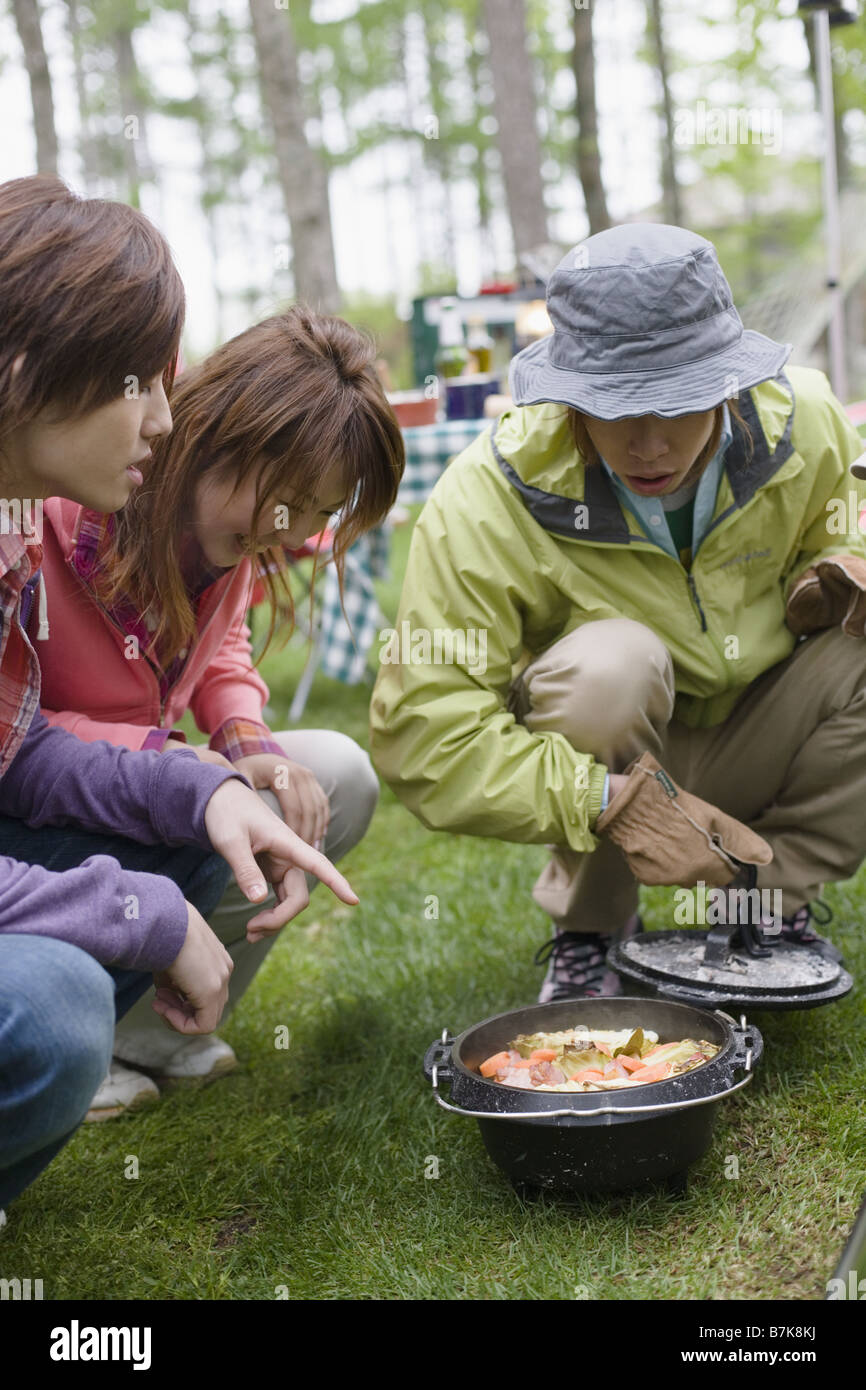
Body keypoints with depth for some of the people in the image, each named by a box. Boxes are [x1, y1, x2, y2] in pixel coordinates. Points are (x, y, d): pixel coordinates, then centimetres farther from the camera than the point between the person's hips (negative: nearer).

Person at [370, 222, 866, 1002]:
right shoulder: (487, 500, -28)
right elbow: (422, 740, -29)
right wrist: (613, 802, -38)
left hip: (750, 749, 4)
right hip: (604, 766, -3)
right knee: (609, 663, -36)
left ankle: (772, 899, -1)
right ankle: (590, 927, -9)